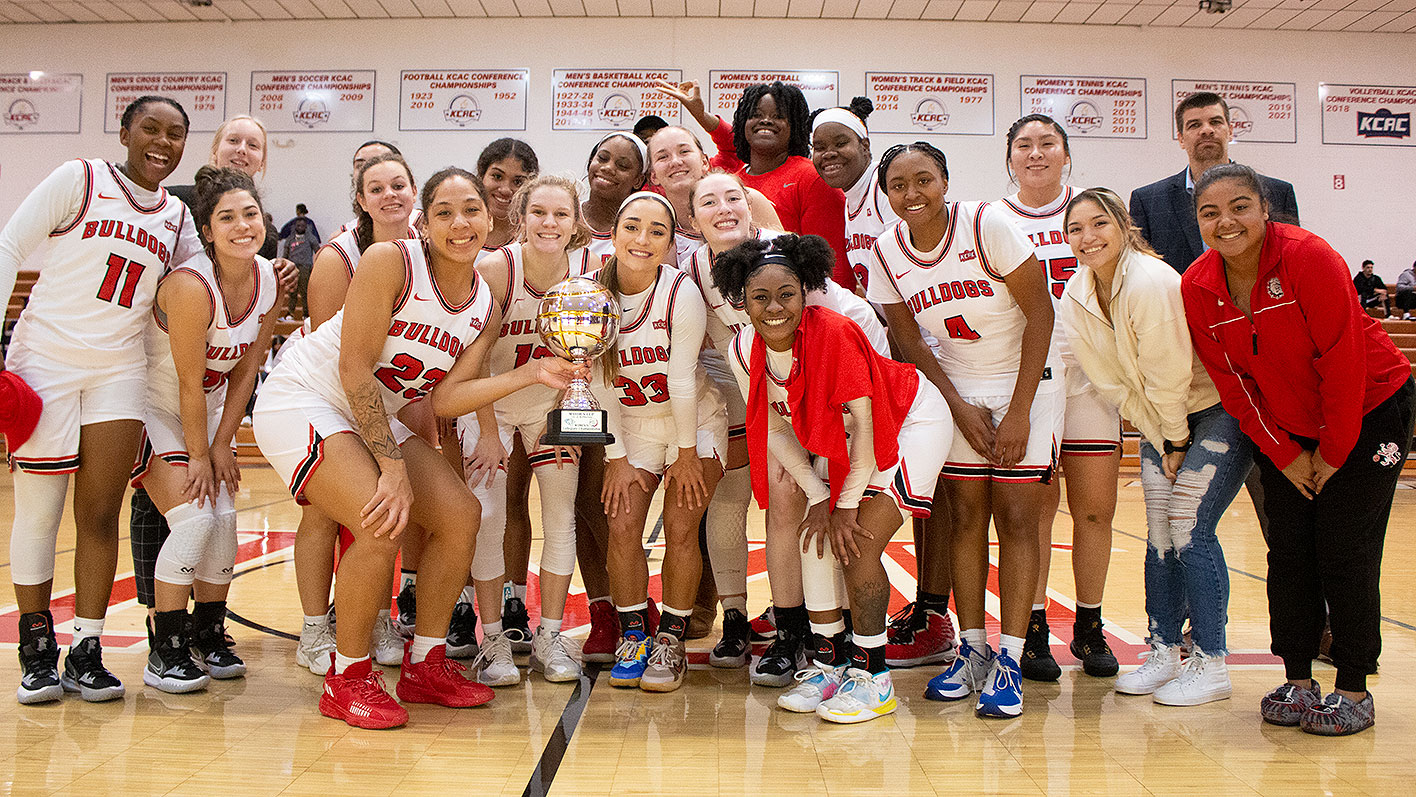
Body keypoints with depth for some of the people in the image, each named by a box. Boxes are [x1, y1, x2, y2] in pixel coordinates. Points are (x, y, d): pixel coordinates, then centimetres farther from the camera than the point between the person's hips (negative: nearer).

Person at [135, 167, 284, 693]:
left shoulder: (270, 282, -9)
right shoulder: (191, 285, -29)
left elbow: (247, 368, -2)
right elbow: (189, 383, -22)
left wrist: (222, 444, -3)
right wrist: (198, 455, -14)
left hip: (210, 409, 6)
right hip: (155, 407, -6)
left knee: (224, 518, -1)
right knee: (193, 518, -17)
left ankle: (208, 635, 17)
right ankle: (165, 650, -4)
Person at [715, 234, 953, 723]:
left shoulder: (832, 332, -32)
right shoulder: (743, 352, -14)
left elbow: (863, 423, -26)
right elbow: (776, 430, -4)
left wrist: (847, 503, -19)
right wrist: (820, 497, -8)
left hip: (911, 422, -6)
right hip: (839, 437, 6)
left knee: (856, 546, -14)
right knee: (815, 539, 0)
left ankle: (872, 676, 1)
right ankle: (829, 662, 17)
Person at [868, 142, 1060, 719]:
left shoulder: (987, 223, -19)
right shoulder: (888, 251, -6)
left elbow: (1040, 312, -15)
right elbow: (908, 341, 1)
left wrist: (1019, 412, -16)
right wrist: (960, 407, -8)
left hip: (1026, 383, -3)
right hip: (956, 389, 3)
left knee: (1015, 517, -7)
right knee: (966, 514, 2)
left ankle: (1008, 661, -1)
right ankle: (972, 650, 12)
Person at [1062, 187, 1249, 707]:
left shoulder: (1151, 282, -27)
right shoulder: (1074, 298, -6)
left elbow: (1170, 376, -22)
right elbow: (1109, 381, -1)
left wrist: (1178, 442, -11)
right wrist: (1161, 443, -1)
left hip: (1217, 407, -6)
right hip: (1159, 418, 6)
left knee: (1189, 529, -12)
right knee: (1159, 532, 3)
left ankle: (1211, 664, -1)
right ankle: (1165, 652, 15)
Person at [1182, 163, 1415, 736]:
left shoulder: (1308, 259, -23)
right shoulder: (1196, 287, -10)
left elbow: (1343, 361, -20)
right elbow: (1231, 382, -4)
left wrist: (1332, 453, -14)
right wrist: (1285, 455, -5)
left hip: (1366, 414, -4)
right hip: (1285, 431, 4)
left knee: (1345, 554, -5)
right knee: (1288, 554, 3)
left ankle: (1354, 692, 9)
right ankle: (1298, 682, 16)